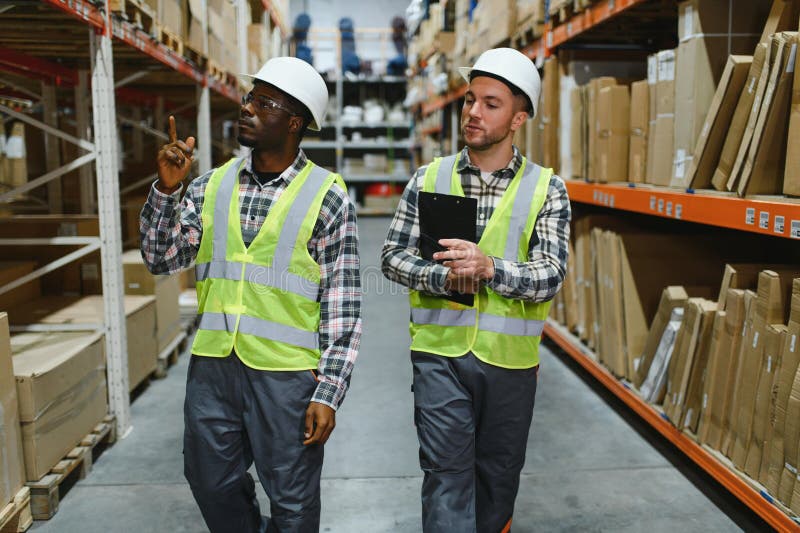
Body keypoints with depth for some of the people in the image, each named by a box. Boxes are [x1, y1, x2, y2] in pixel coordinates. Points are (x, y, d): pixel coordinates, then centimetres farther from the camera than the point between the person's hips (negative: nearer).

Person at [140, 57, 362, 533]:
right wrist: (167, 188, -8)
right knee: (213, 484, 20)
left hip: (286, 371, -4)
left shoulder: (327, 196, -8)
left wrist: (329, 392, -11)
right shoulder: (213, 184, 6)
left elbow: (343, 305, -8)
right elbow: (161, 259, 5)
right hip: (213, 364, 5)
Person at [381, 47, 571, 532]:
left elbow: (550, 276, -11)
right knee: (446, 473, 1)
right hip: (440, 351, 0)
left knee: (499, 473, 18)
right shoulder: (428, 179, 1)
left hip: (510, 356, 1)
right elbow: (393, 256, 1)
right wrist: (441, 277, -19)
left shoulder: (547, 189, -3)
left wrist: (489, 268, -29)